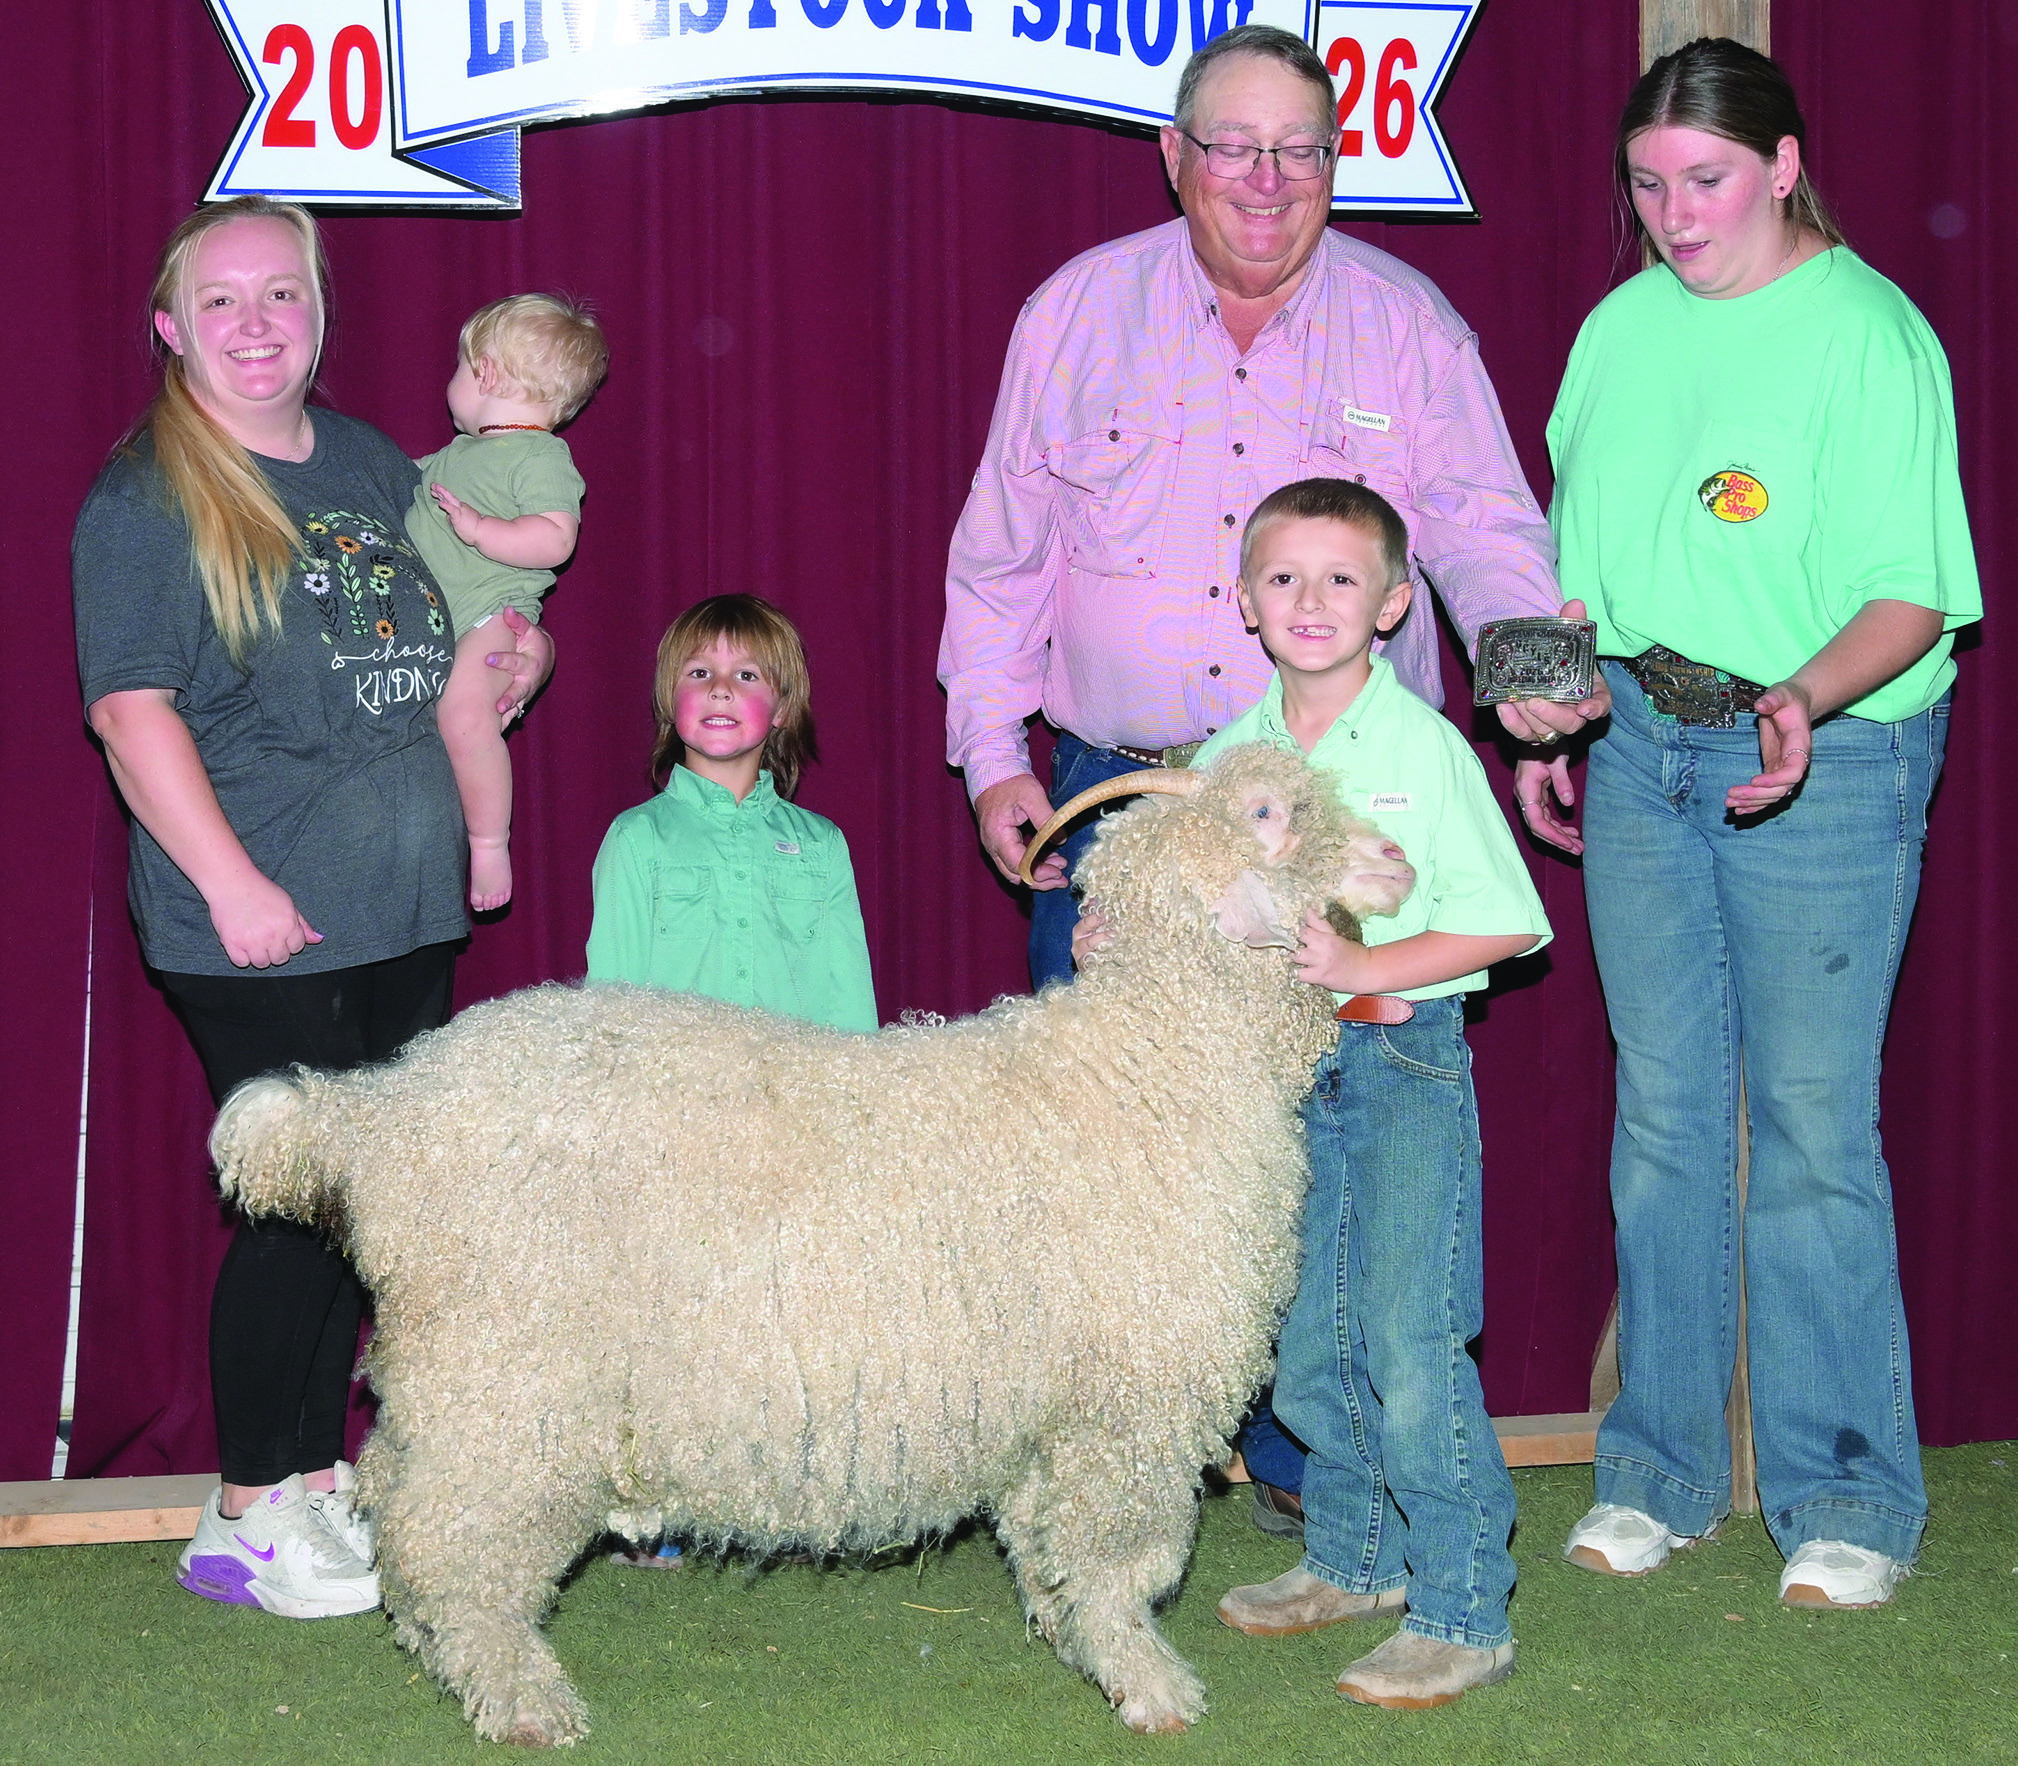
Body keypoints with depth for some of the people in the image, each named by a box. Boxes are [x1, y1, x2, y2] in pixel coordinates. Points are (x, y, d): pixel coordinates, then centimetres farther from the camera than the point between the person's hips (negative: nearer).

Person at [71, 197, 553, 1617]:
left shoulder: (376, 466, 14)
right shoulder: (146, 499, -7)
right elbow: (133, 707, -13)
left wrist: (517, 654, 6)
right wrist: (232, 885, -19)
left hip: (404, 913, 7)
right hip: (259, 931, -7)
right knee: (297, 1207, -4)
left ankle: (324, 1472, 25)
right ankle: (252, 1514, 10)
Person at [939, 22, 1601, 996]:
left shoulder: (1410, 322, 3)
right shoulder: (1075, 312, 5)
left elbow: (1483, 533, 1)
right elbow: (1000, 556, 9)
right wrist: (993, 759, 3)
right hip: (1113, 796, 1)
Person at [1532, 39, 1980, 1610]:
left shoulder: (1869, 335, -10)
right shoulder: (1621, 327, 9)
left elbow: (1912, 597, -14)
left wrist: (1802, 700, -30)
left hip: (1825, 759, -5)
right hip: (1641, 746, 5)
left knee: (1812, 1124, -3)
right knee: (1664, 1112, 10)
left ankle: (1848, 1498, 10)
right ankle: (1661, 1472, 20)